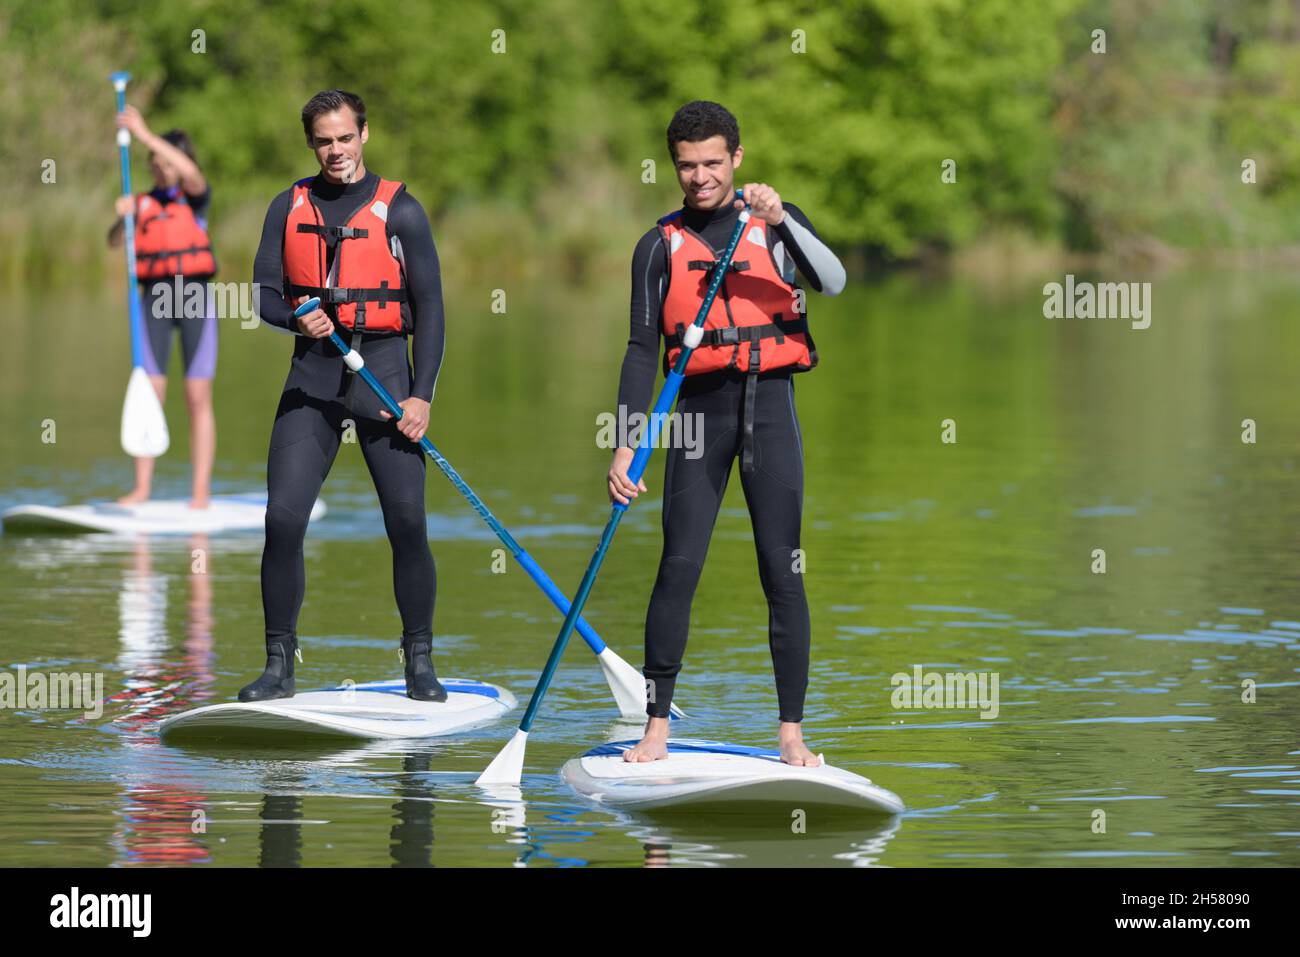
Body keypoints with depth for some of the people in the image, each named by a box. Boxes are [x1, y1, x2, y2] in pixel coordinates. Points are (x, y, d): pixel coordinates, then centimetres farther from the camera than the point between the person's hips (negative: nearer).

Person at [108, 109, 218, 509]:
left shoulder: (196, 196, 2)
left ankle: (201, 490, -2)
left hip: (194, 297, -3)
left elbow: (190, 173, -20)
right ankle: (142, 486, -1)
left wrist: (145, 134, -24)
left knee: (198, 397, -3)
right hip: (154, 298, 3)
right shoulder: (143, 203, 10)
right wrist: (122, 217, -22)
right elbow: (114, 242, 0)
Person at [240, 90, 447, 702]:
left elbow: (428, 306, 0)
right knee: (283, 518, -7)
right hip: (312, 375, 2)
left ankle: (420, 663, 6)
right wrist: (297, 319, -16)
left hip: (383, 371, -2)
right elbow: (265, 293, 8)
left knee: (406, 521, -7)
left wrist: (422, 395, -9)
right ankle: (279, 666, 2)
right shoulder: (290, 207, 9)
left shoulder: (398, 209, 1)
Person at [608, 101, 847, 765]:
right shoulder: (661, 245, 7)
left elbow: (833, 282, -11)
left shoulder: (776, 223, 6)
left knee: (782, 571, -2)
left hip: (770, 406, 0)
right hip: (699, 410, 0)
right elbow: (642, 350, 4)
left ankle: (791, 732, 1)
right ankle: (657, 727, -1)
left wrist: (781, 222, -27)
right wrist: (626, 445, -5)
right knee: (679, 565, -7)